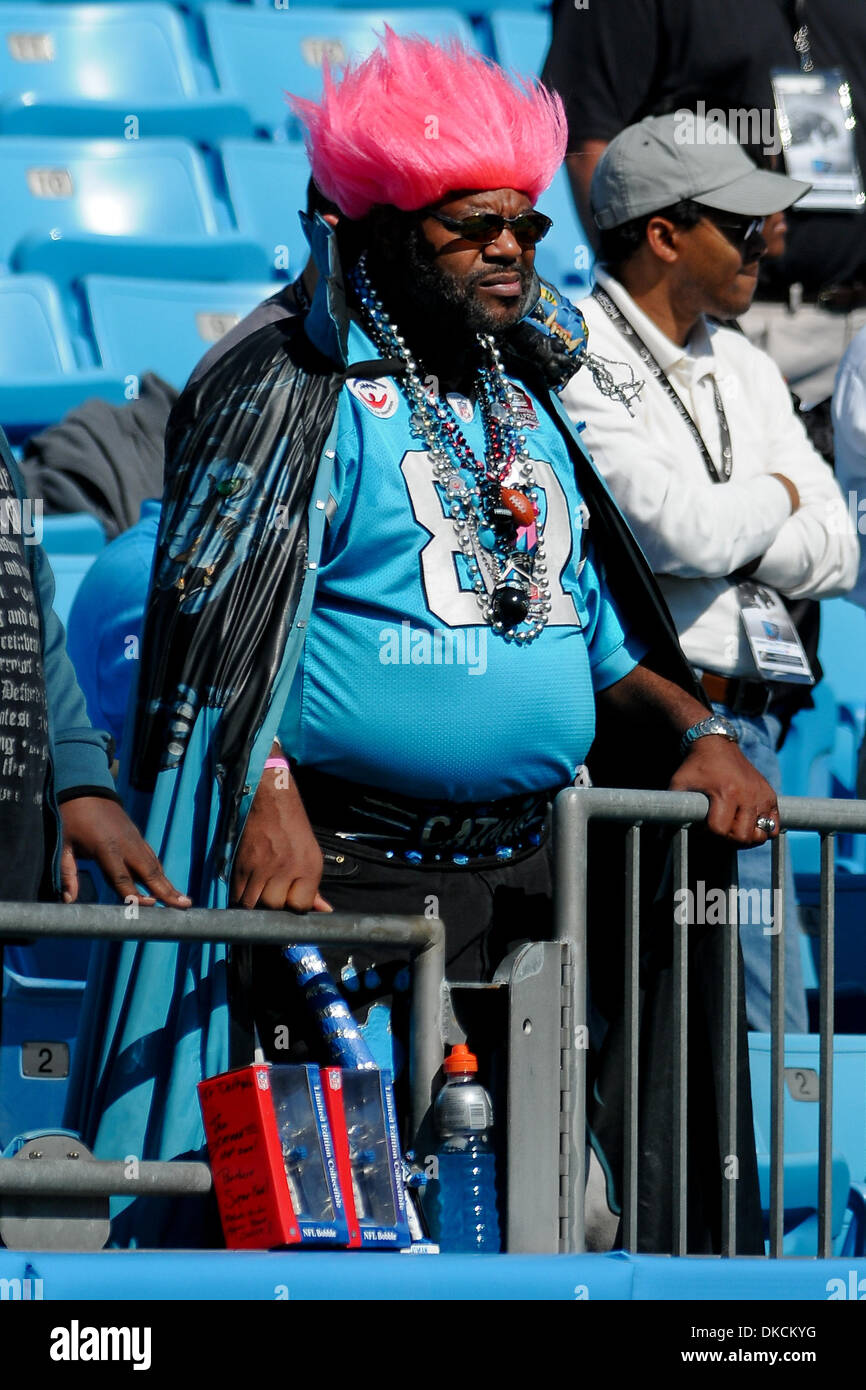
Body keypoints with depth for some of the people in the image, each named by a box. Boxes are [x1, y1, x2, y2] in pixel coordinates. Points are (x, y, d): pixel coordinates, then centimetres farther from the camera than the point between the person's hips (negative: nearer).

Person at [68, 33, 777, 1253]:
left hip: (535, 865, 7)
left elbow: (601, 639, 25)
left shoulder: (526, 409, 20)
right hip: (359, 875, -7)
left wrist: (695, 731, 7)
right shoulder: (296, 397, -2)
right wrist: (266, 793, -24)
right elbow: (215, 630, -10)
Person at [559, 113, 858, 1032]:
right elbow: (678, 532, -18)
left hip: (740, 729, 8)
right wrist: (775, 498, 3)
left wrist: (715, 526, -5)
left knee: (767, 1031, 3)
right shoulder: (569, 362, -6)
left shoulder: (745, 370, 20)